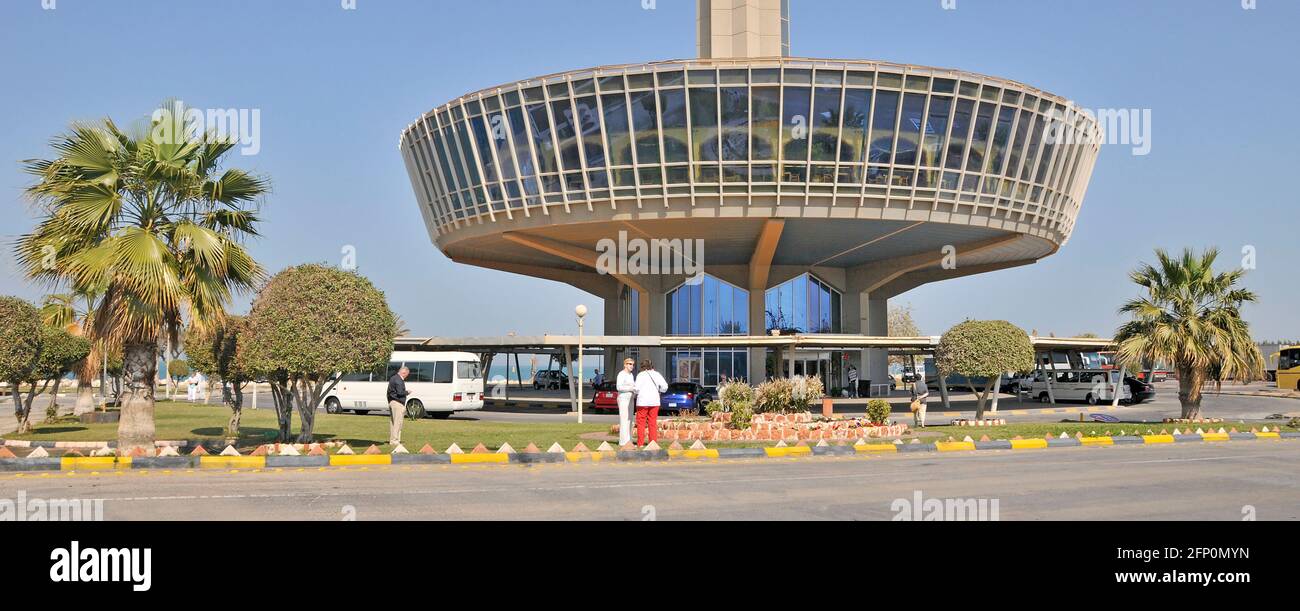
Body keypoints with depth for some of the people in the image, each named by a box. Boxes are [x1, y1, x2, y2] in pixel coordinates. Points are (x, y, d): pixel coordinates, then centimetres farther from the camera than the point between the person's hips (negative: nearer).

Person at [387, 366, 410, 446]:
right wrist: (407, 392, -5)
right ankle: (394, 440, -8)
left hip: (391, 402, 11)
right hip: (397, 403, -11)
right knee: (397, 422, -8)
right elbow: (400, 392, -22)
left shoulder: (393, 378, 16)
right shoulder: (399, 380, -16)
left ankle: (391, 439, 22)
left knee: (392, 421, 15)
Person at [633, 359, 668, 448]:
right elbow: (665, 386, -1)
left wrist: (636, 393, 9)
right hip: (655, 401, 4)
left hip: (643, 401, -4)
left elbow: (637, 388, -12)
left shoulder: (641, 375, -4)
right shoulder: (656, 374, 7)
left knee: (641, 422, 2)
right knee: (653, 422, 9)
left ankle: (640, 444, 0)